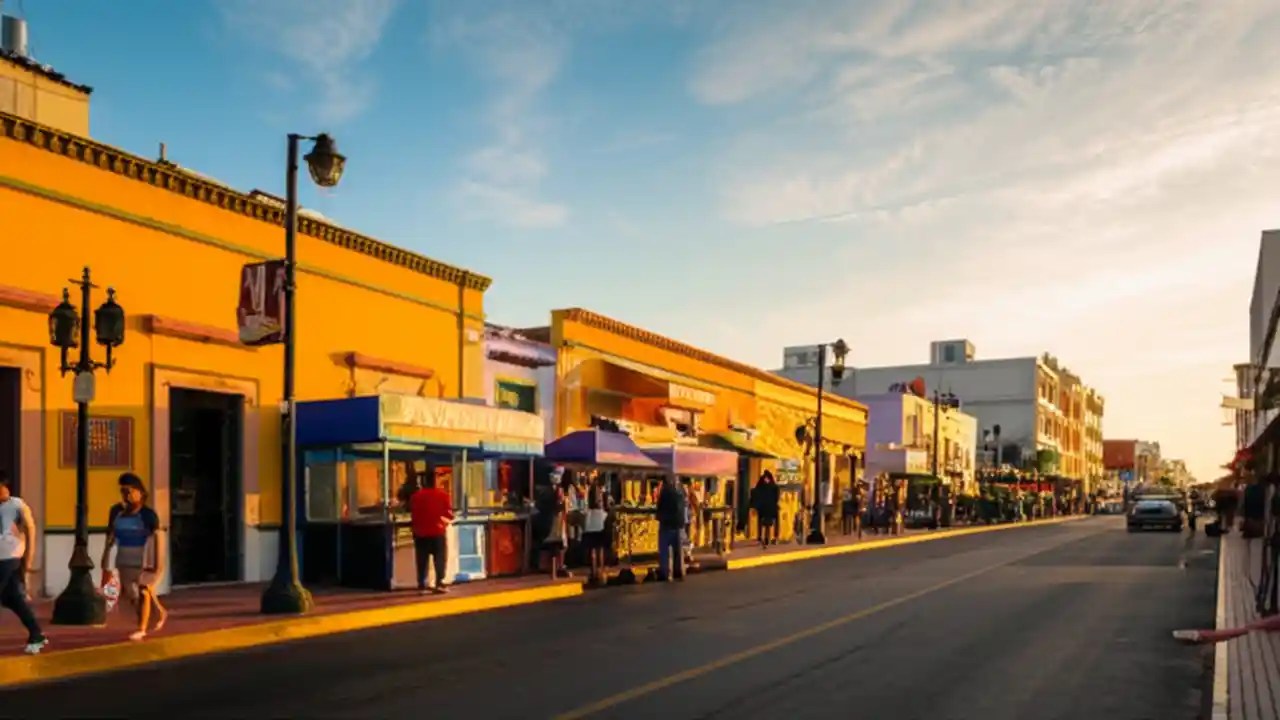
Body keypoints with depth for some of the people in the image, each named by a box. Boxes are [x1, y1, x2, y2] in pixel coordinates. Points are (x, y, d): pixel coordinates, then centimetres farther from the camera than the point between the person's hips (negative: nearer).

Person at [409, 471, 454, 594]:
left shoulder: (415, 496, 0)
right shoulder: (443, 495, -3)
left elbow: (412, 515, 2)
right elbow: (449, 514, -1)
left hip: (421, 533, 1)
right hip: (438, 531, -1)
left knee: (422, 560, 6)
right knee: (440, 558, 5)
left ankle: (421, 586, 3)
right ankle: (439, 584, -4)